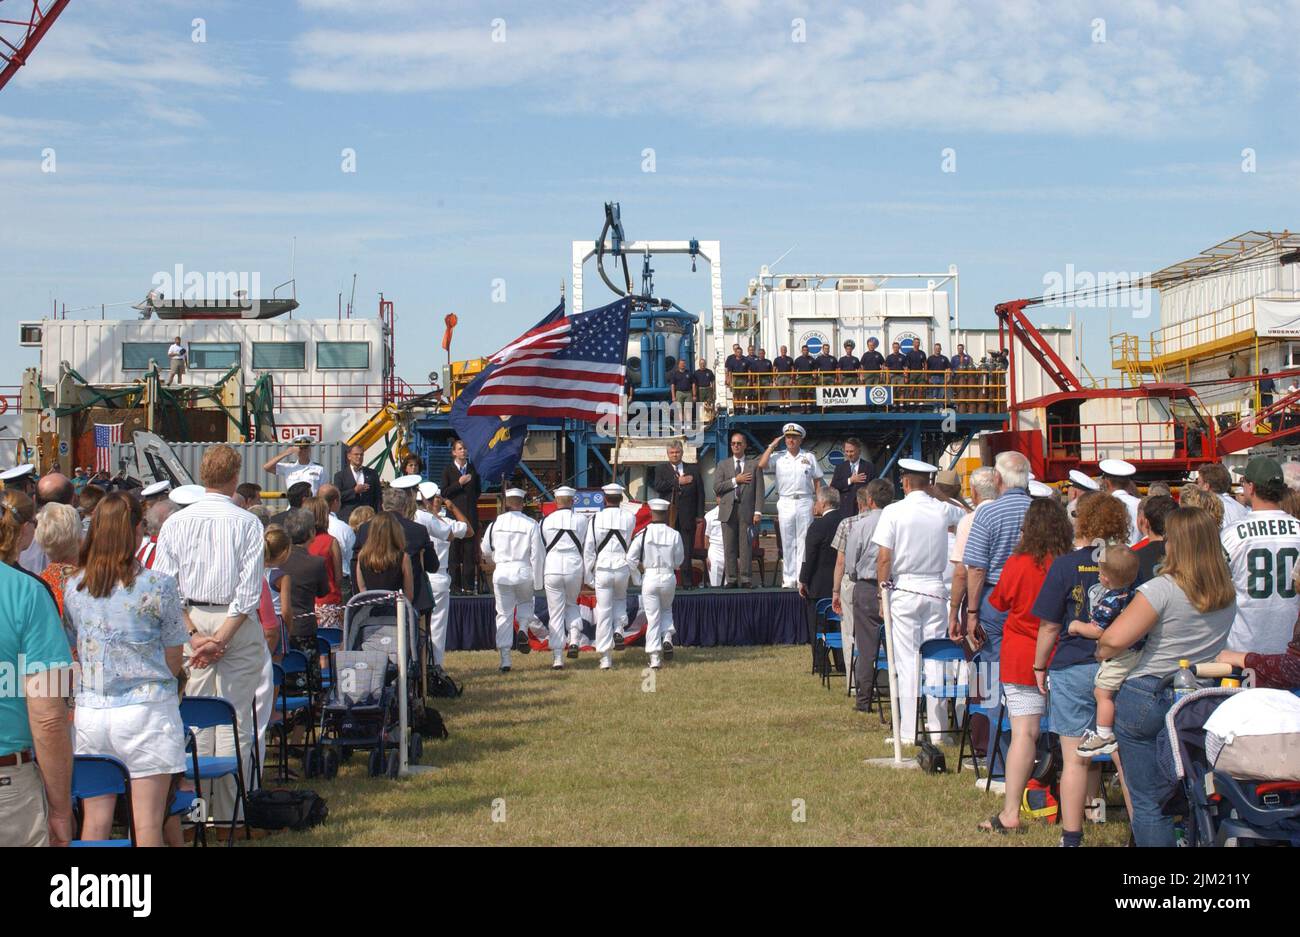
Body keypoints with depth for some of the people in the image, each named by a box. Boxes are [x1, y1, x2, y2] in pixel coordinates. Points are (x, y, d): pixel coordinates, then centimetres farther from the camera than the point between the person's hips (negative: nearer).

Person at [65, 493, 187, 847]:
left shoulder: (74, 587, 4)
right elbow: (174, 659, -2)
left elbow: (75, 652, 12)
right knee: (148, 822, 1)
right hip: (147, 708, -4)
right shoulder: (158, 585, -8)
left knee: (95, 821, 9)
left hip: (90, 710, 4)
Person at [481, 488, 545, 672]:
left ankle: (505, 660, 5)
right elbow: (538, 555, -5)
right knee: (525, 602, 25)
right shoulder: (531, 524, -6)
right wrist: (538, 582, 2)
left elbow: (486, 552, 11)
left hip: (501, 572, 1)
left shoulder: (495, 524, 1)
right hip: (524, 571, -1)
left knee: (504, 614, 7)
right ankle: (523, 629, -4)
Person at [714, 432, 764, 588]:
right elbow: (717, 487, 3)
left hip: (746, 510, -2)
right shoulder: (722, 464, 14)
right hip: (728, 510, 2)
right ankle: (732, 579, 4)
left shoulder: (754, 465, 9)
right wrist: (736, 480, -6)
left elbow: (759, 490, 4)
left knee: (746, 546, -5)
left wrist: (757, 512, -5)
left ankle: (745, 580, -2)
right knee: (729, 547, 1)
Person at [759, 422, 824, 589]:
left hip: (804, 502, 0)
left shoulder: (809, 457, 8)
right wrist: (772, 446, -5)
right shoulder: (778, 457, 5)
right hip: (785, 502, 0)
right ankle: (788, 578, 8)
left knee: (804, 541, -1)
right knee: (787, 542, 3)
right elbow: (761, 465, -12)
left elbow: (817, 481, 11)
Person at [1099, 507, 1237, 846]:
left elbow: (1115, 639, -21)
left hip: (1148, 699, -5)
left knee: (1148, 801, 3)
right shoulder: (1229, 595, 3)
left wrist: (1102, 650, -1)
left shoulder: (1161, 589, -17)